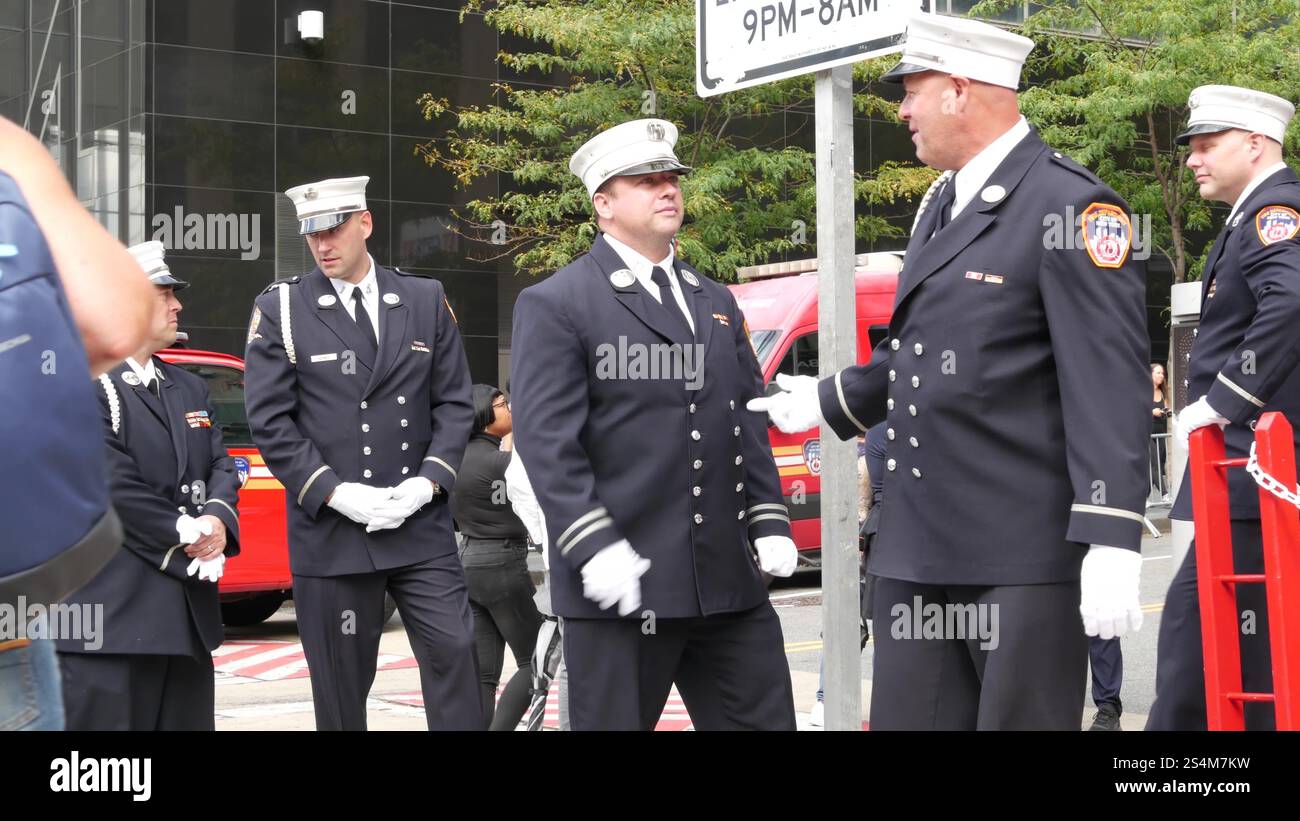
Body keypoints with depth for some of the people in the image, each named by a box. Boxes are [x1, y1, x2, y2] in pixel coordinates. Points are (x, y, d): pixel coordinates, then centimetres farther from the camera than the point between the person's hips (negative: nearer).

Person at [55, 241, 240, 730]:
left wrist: (217, 519, -7)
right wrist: (188, 538, -12)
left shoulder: (189, 389, 20)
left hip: (188, 613, 8)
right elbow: (115, 488, -15)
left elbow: (220, 466, 14)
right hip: (112, 613, -8)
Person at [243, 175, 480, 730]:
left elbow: (454, 403, 8)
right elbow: (270, 420, -4)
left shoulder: (426, 301, 8)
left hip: (422, 524, 2)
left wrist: (429, 480, -8)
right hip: (331, 533, -1)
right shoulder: (280, 310, 2)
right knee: (341, 683, 5)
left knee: (453, 652, -5)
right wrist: (334, 492, -13)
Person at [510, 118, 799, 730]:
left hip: (728, 582, 6)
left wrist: (768, 523, 8)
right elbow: (546, 441, -11)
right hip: (622, 587, -6)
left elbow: (750, 424, 19)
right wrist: (595, 548, -20)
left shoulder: (716, 302, 19)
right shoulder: (555, 306, -3)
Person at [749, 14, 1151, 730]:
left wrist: (1111, 539, -23)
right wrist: (829, 402, 36)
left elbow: (1109, 382, -18)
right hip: (921, 544, 8)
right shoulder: (942, 204, 17)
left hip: (1023, 550, -8)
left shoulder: (1069, 205, -11)